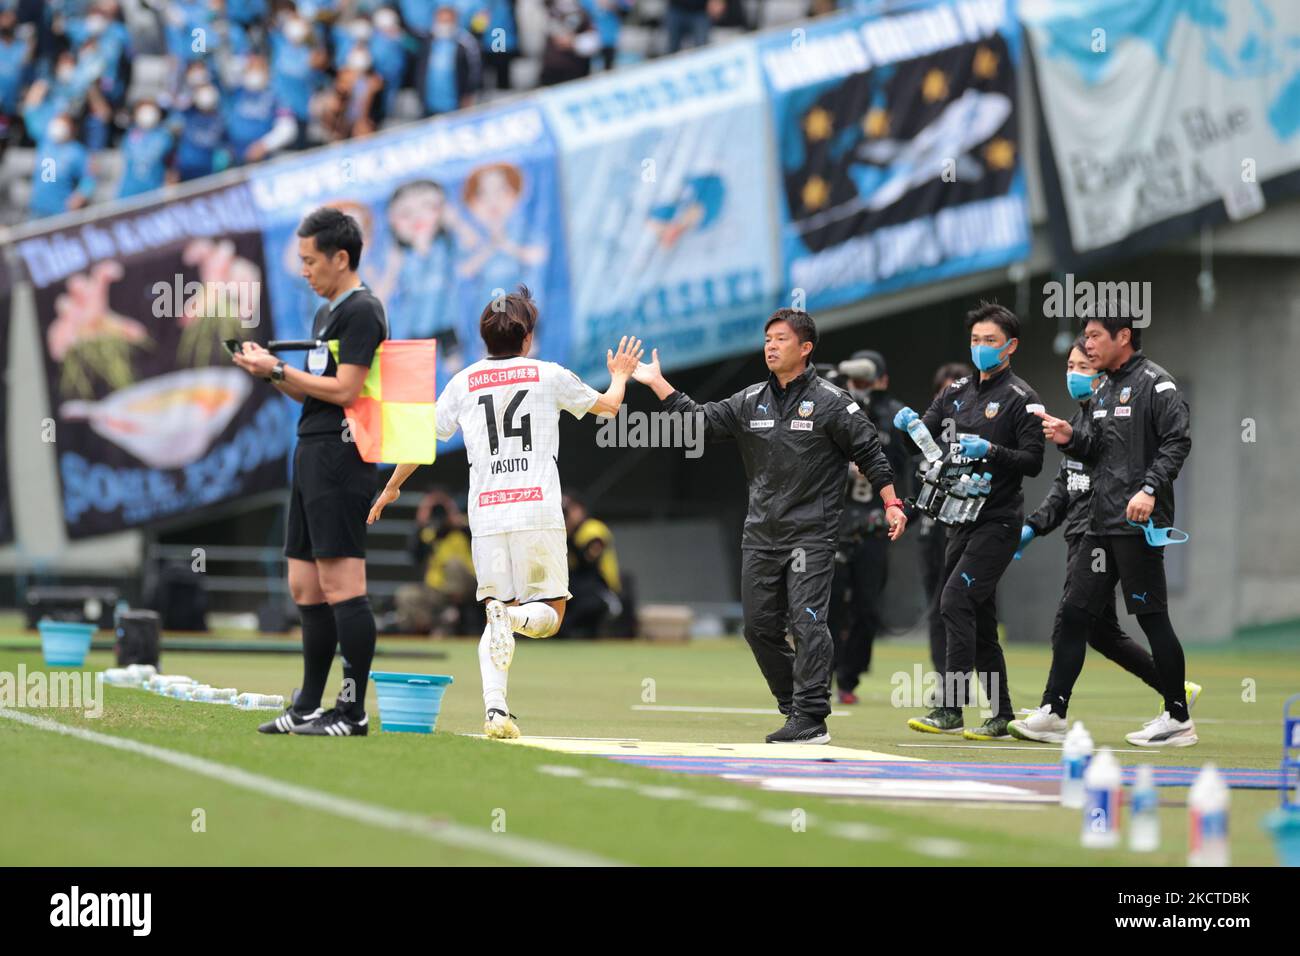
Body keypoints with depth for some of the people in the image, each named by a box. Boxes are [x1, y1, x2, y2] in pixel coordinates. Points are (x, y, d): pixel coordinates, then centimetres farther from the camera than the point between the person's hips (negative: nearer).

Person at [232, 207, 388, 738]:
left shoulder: (362, 311, -10)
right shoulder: (326, 312, 20)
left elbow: (344, 390, -17)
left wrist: (278, 370, -10)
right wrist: (271, 371, 7)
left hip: (340, 456, -10)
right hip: (312, 455, 10)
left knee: (340, 585, -11)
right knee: (306, 589, 11)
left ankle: (353, 712, -10)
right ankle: (308, 708, 16)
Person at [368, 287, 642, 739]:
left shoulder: (464, 382, 9)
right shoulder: (548, 375, 5)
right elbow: (608, 406, 19)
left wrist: (391, 488, 28)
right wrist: (619, 376, 42)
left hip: (486, 517, 2)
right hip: (538, 512, -2)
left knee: (497, 616, 8)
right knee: (549, 614, 6)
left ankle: (495, 709, -11)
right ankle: (512, 615, -30)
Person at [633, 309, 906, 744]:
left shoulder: (832, 402, -4)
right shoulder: (750, 402, 11)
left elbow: (870, 454, -2)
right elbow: (702, 421, 10)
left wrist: (891, 502, -10)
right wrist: (658, 384, 3)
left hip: (811, 534, -6)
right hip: (761, 535, 6)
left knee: (806, 622, -15)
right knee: (759, 627, 7)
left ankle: (811, 719, -16)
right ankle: (796, 706, 19)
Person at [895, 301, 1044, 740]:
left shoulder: (1020, 398, -5)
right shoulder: (958, 392, 16)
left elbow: (1033, 462, -11)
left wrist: (990, 450, -25)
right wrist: (911, 424, -12)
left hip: (998, 522, -8)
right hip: (962, 520, 8)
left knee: (956, 601, -19)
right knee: (978, 618, 10)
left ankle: (950, 710, -22)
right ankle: (1001, 716, 17)